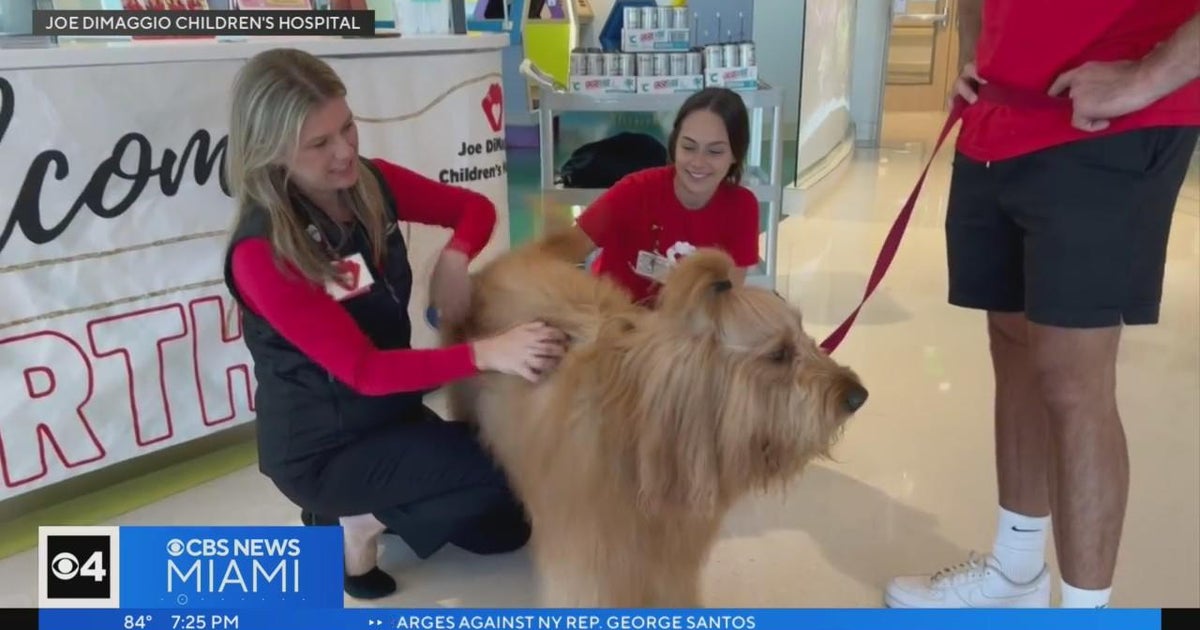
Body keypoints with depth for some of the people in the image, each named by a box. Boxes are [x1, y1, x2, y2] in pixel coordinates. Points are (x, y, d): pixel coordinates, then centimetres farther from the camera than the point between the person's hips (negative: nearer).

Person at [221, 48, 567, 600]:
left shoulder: (370, 182, -9)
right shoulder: (260, 253, -26)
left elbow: (475, 208, 5)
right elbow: (362, 370, -30)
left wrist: (454, 259, -17)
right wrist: (484, 354, -40)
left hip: (392, 410, 7)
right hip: (321, 447, -7)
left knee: (504, 527, 12)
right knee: (510, 477, -21)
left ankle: (364, 508, 22)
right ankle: (360, 521, -1)